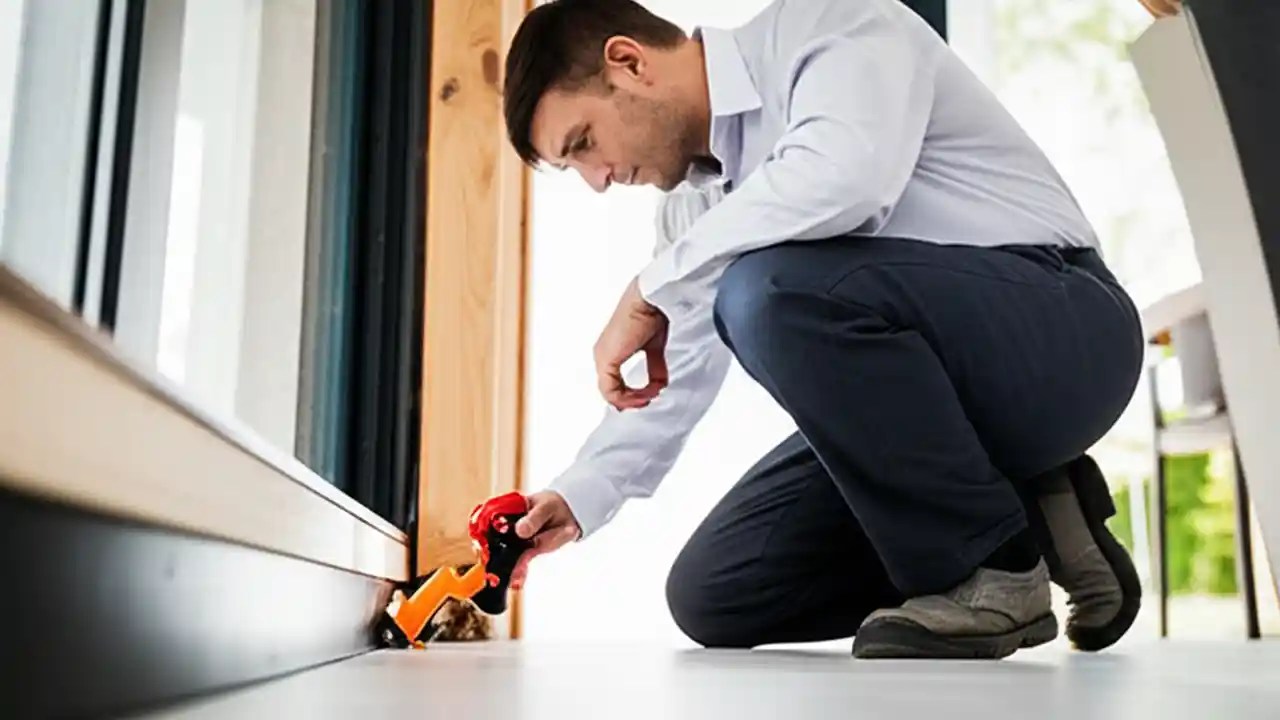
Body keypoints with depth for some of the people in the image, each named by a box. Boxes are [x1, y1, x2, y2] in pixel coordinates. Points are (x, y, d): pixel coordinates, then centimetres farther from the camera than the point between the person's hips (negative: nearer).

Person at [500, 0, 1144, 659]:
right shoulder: (693, 197, 11)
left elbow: (839, 179, -33)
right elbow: (678, 375, 15)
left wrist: (650, 290, -23)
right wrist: (578, 497, 2)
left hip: (1061, 332, -8)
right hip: (924, 395, 8)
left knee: (770, 286, -33)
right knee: (712, 597, 2)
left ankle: (992, 567, -15)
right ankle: (1023, 520, 8)